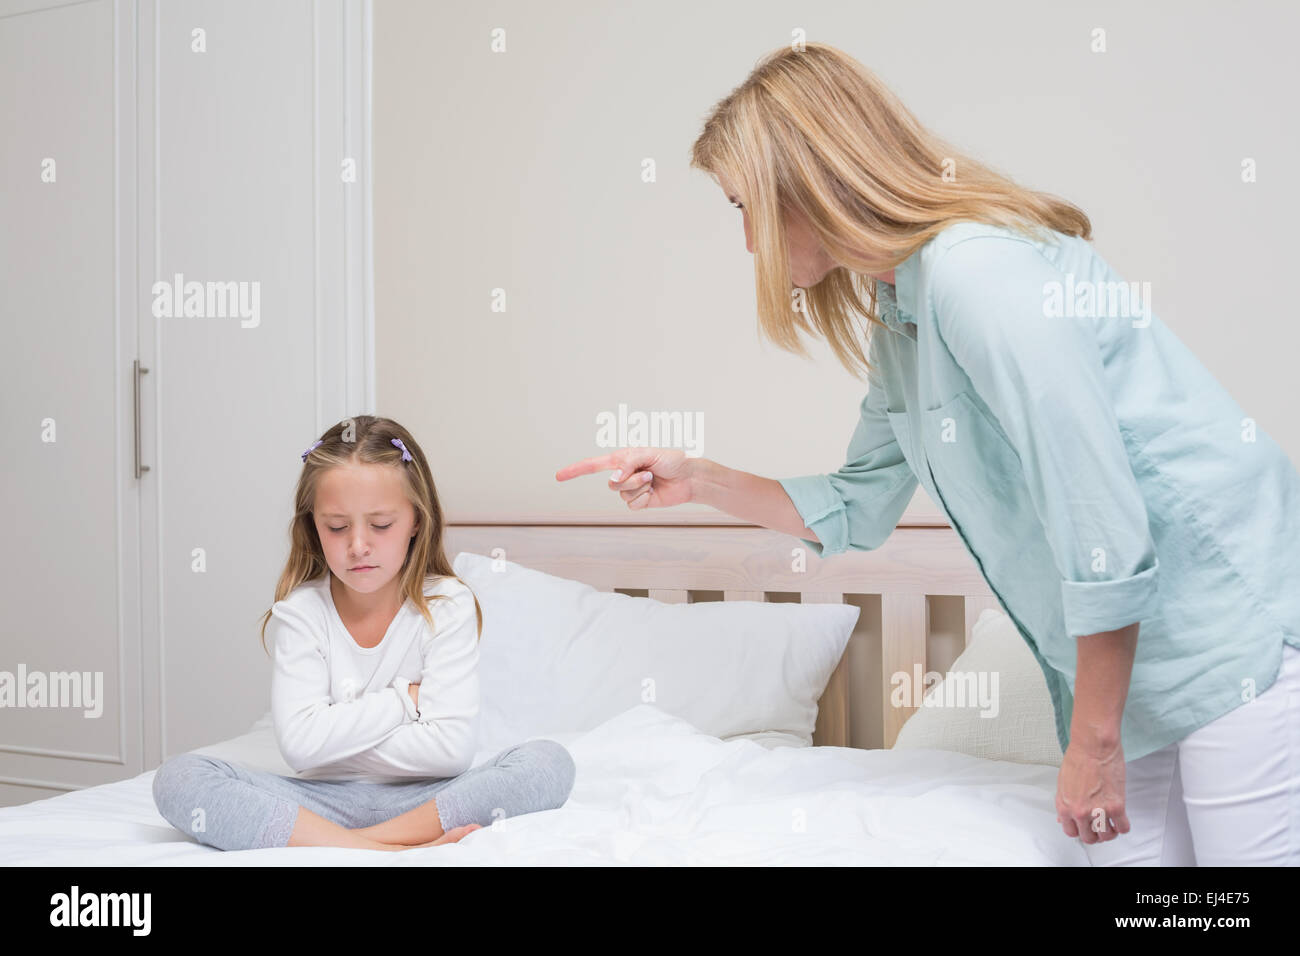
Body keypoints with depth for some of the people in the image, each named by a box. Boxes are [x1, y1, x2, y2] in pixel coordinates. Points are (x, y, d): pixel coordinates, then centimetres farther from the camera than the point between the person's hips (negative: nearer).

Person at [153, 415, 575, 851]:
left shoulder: (447, 606, -7)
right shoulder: (301, 611, -3)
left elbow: (450, 749, -17)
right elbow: (299, 743, -16)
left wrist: (336, 734, -12)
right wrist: (407, 700, -13)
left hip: (421, 798, -1)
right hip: (325, 799, 1)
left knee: (550, 762, -26)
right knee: (177, 779, -23)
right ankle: (387, 853, -31)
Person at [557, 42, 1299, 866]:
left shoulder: (978, 270, -21)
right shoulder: (894, 317, 9)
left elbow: (1104, 528, -24)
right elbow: (857, 511, 19)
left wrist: (1092, 745, -16)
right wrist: (696, 479, 11)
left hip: (1233, 623, -8)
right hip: (1124, 651, 9)